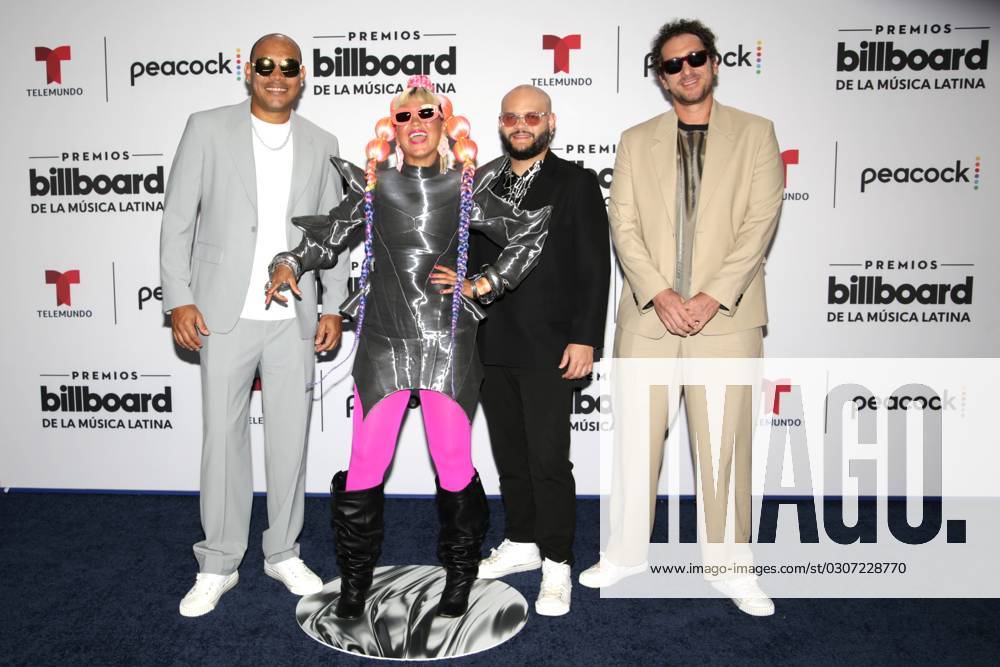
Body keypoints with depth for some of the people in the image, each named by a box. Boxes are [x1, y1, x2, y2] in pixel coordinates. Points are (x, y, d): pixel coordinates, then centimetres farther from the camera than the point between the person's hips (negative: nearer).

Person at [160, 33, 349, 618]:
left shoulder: (321, 145, 8)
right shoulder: (208, 129, 2)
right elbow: (178, 220, 1)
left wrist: (334, 307, 4)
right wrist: (179, 299, -7)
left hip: (295, 318, 2)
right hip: (225, 314, -2)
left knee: (290, 438, 8)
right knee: (223, 437, 4)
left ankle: (283, 552, 26)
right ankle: (219, 565, 20)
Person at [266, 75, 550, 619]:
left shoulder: (465, 190, 7)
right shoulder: (372, 189, 10)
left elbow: (528, 237, 11)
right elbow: (325, 239, 11)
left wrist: (483, 285, 3)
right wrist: (290, 264, -8)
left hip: (447, 344, -1)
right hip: (382, 344, 1)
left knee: (454, 464, 3)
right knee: (365, 466, 0)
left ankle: (460, 577, 25)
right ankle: (355, 580, 21)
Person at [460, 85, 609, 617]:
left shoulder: (576, 183, -1)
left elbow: (594, 268, -6)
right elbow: (473, 263, 16)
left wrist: (585, 339, -14)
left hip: (548, 349, -5)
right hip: (492, 348, 5)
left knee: (548, 459, -3)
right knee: (509, 456, 15)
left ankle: (556, 563, 13)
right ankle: (521, 543, 31)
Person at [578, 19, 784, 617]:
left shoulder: (755, 133, 8)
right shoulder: (636, 141, 12)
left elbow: (761, 222, -2)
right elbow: (624, 226, 3)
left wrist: (711, 297, -12)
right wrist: (659, 294, -11)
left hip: (726, 317, -1)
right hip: (648, 316, 2)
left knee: (724, 447, 3)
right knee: (634, 439, 7)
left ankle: (732, 568, 19)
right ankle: (627, 553, 24)